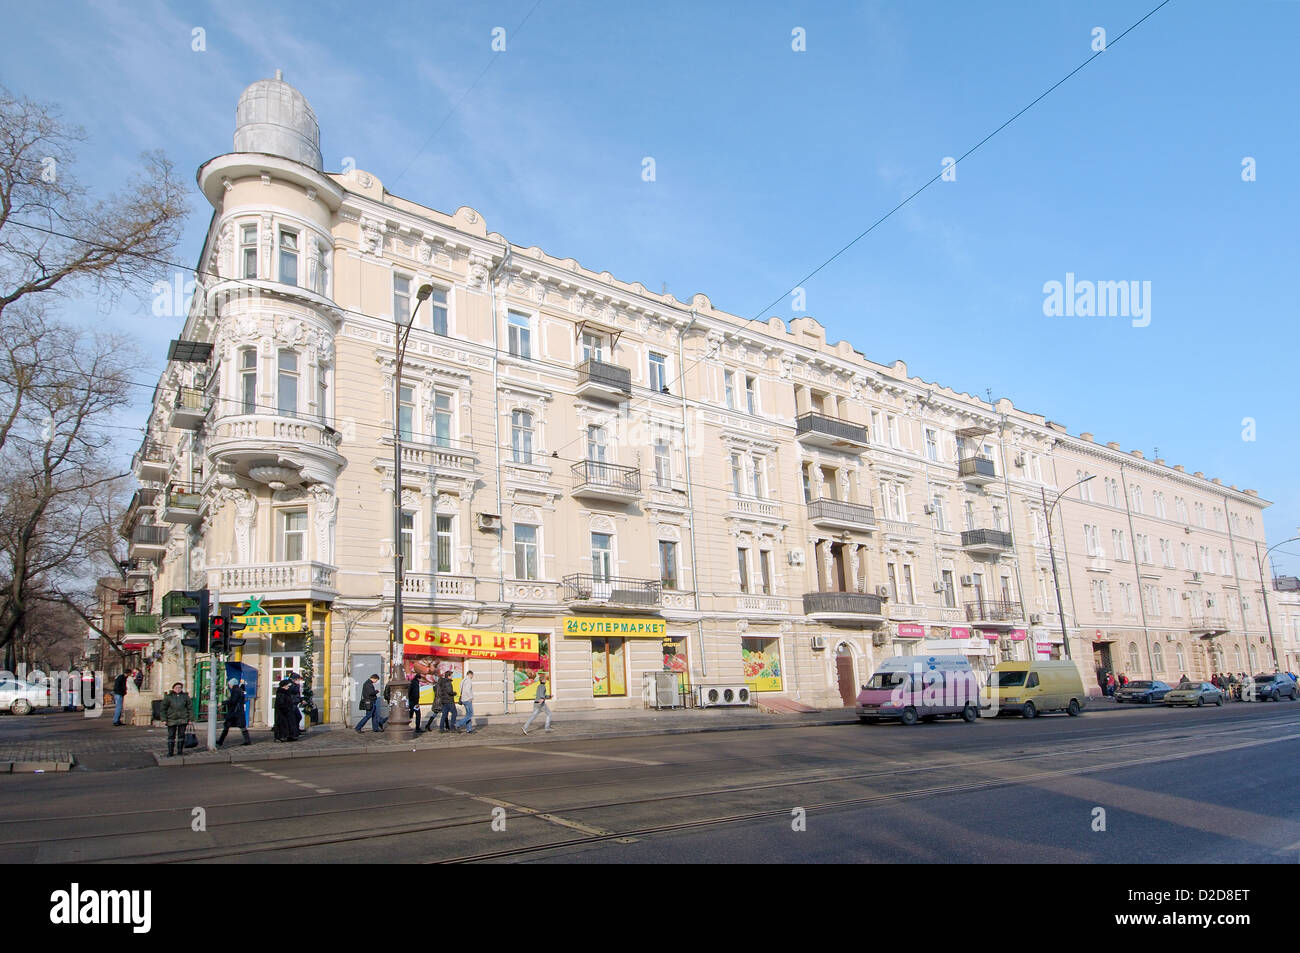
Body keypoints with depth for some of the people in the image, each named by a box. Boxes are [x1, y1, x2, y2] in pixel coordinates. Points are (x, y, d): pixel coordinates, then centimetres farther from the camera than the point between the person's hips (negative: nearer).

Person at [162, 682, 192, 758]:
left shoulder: (185, 696, 5)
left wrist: (190, 719, 4)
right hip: (171, 719, -1)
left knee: (181, 735, 4)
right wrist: (164, 719, -3)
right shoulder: (168, 697, 2)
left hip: (183, 719, 1)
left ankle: (180, 751, 14)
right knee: (171, 736, 3)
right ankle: (170, 752, 10)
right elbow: (164, 708, 4)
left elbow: (189, 708, 8)